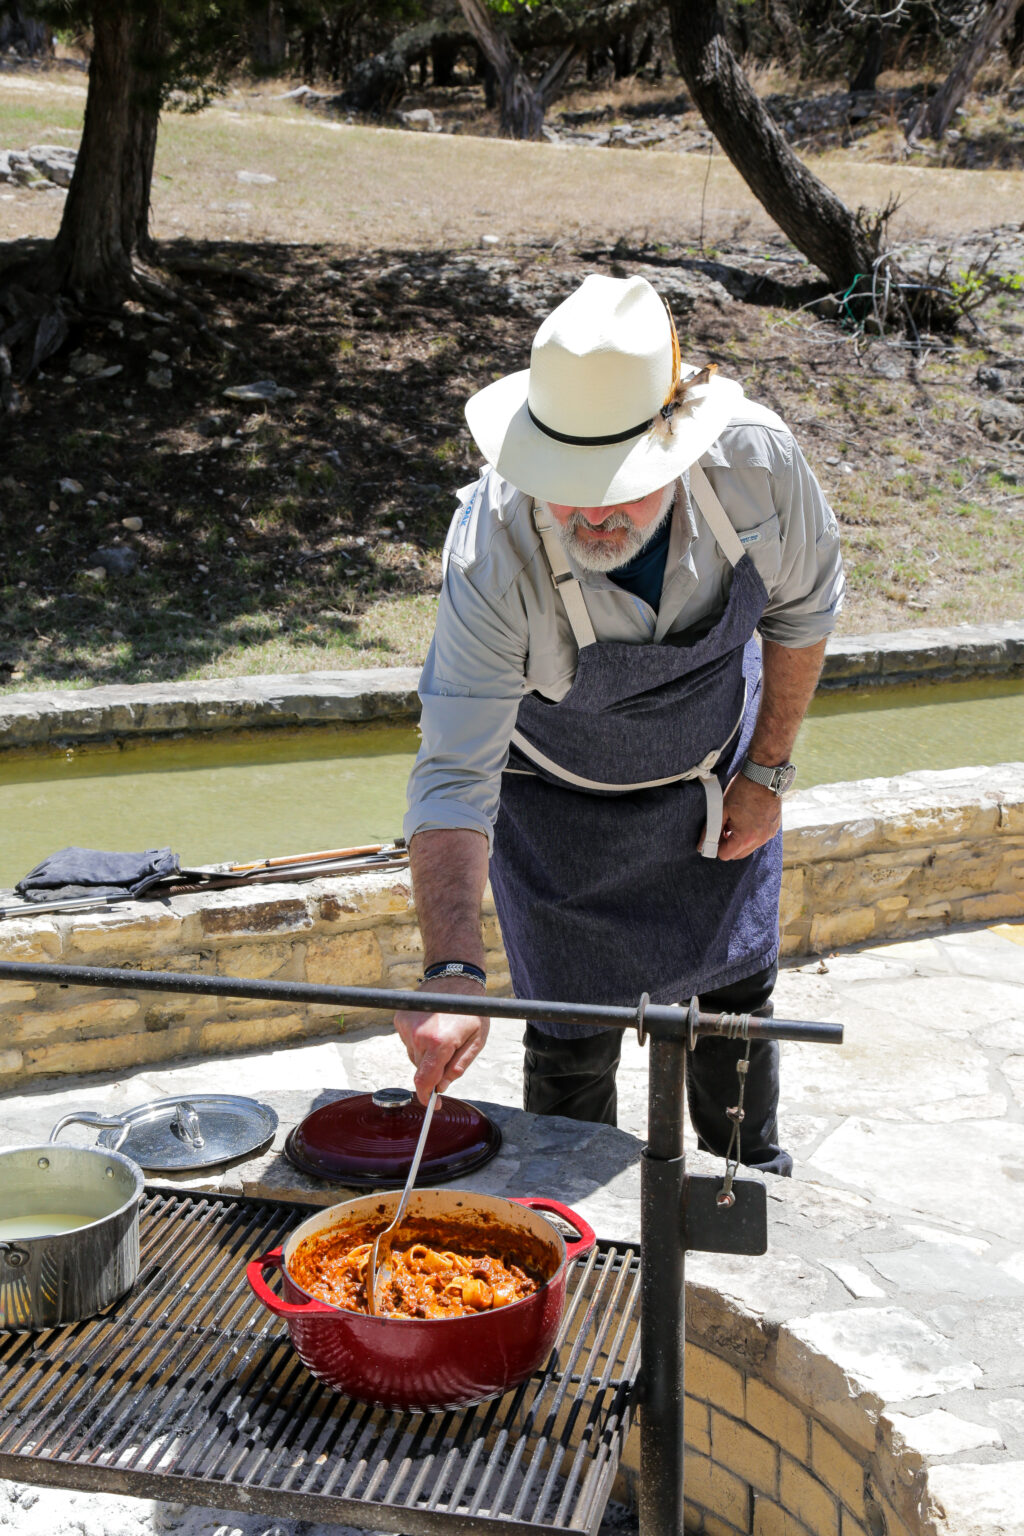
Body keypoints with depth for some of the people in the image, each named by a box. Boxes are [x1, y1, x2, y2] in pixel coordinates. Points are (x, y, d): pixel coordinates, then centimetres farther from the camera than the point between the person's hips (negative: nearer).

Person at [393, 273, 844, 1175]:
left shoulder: (755, 461, -31)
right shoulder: (495, 552, -38)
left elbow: (804, 603, -9)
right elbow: (454, 777, -38)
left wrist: (769, 771, -5)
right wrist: (452, 971, -50)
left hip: (716, 768, 3)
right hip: (562, 800, -3)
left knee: (736, 991, 17)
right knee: (575, 1039, 0)